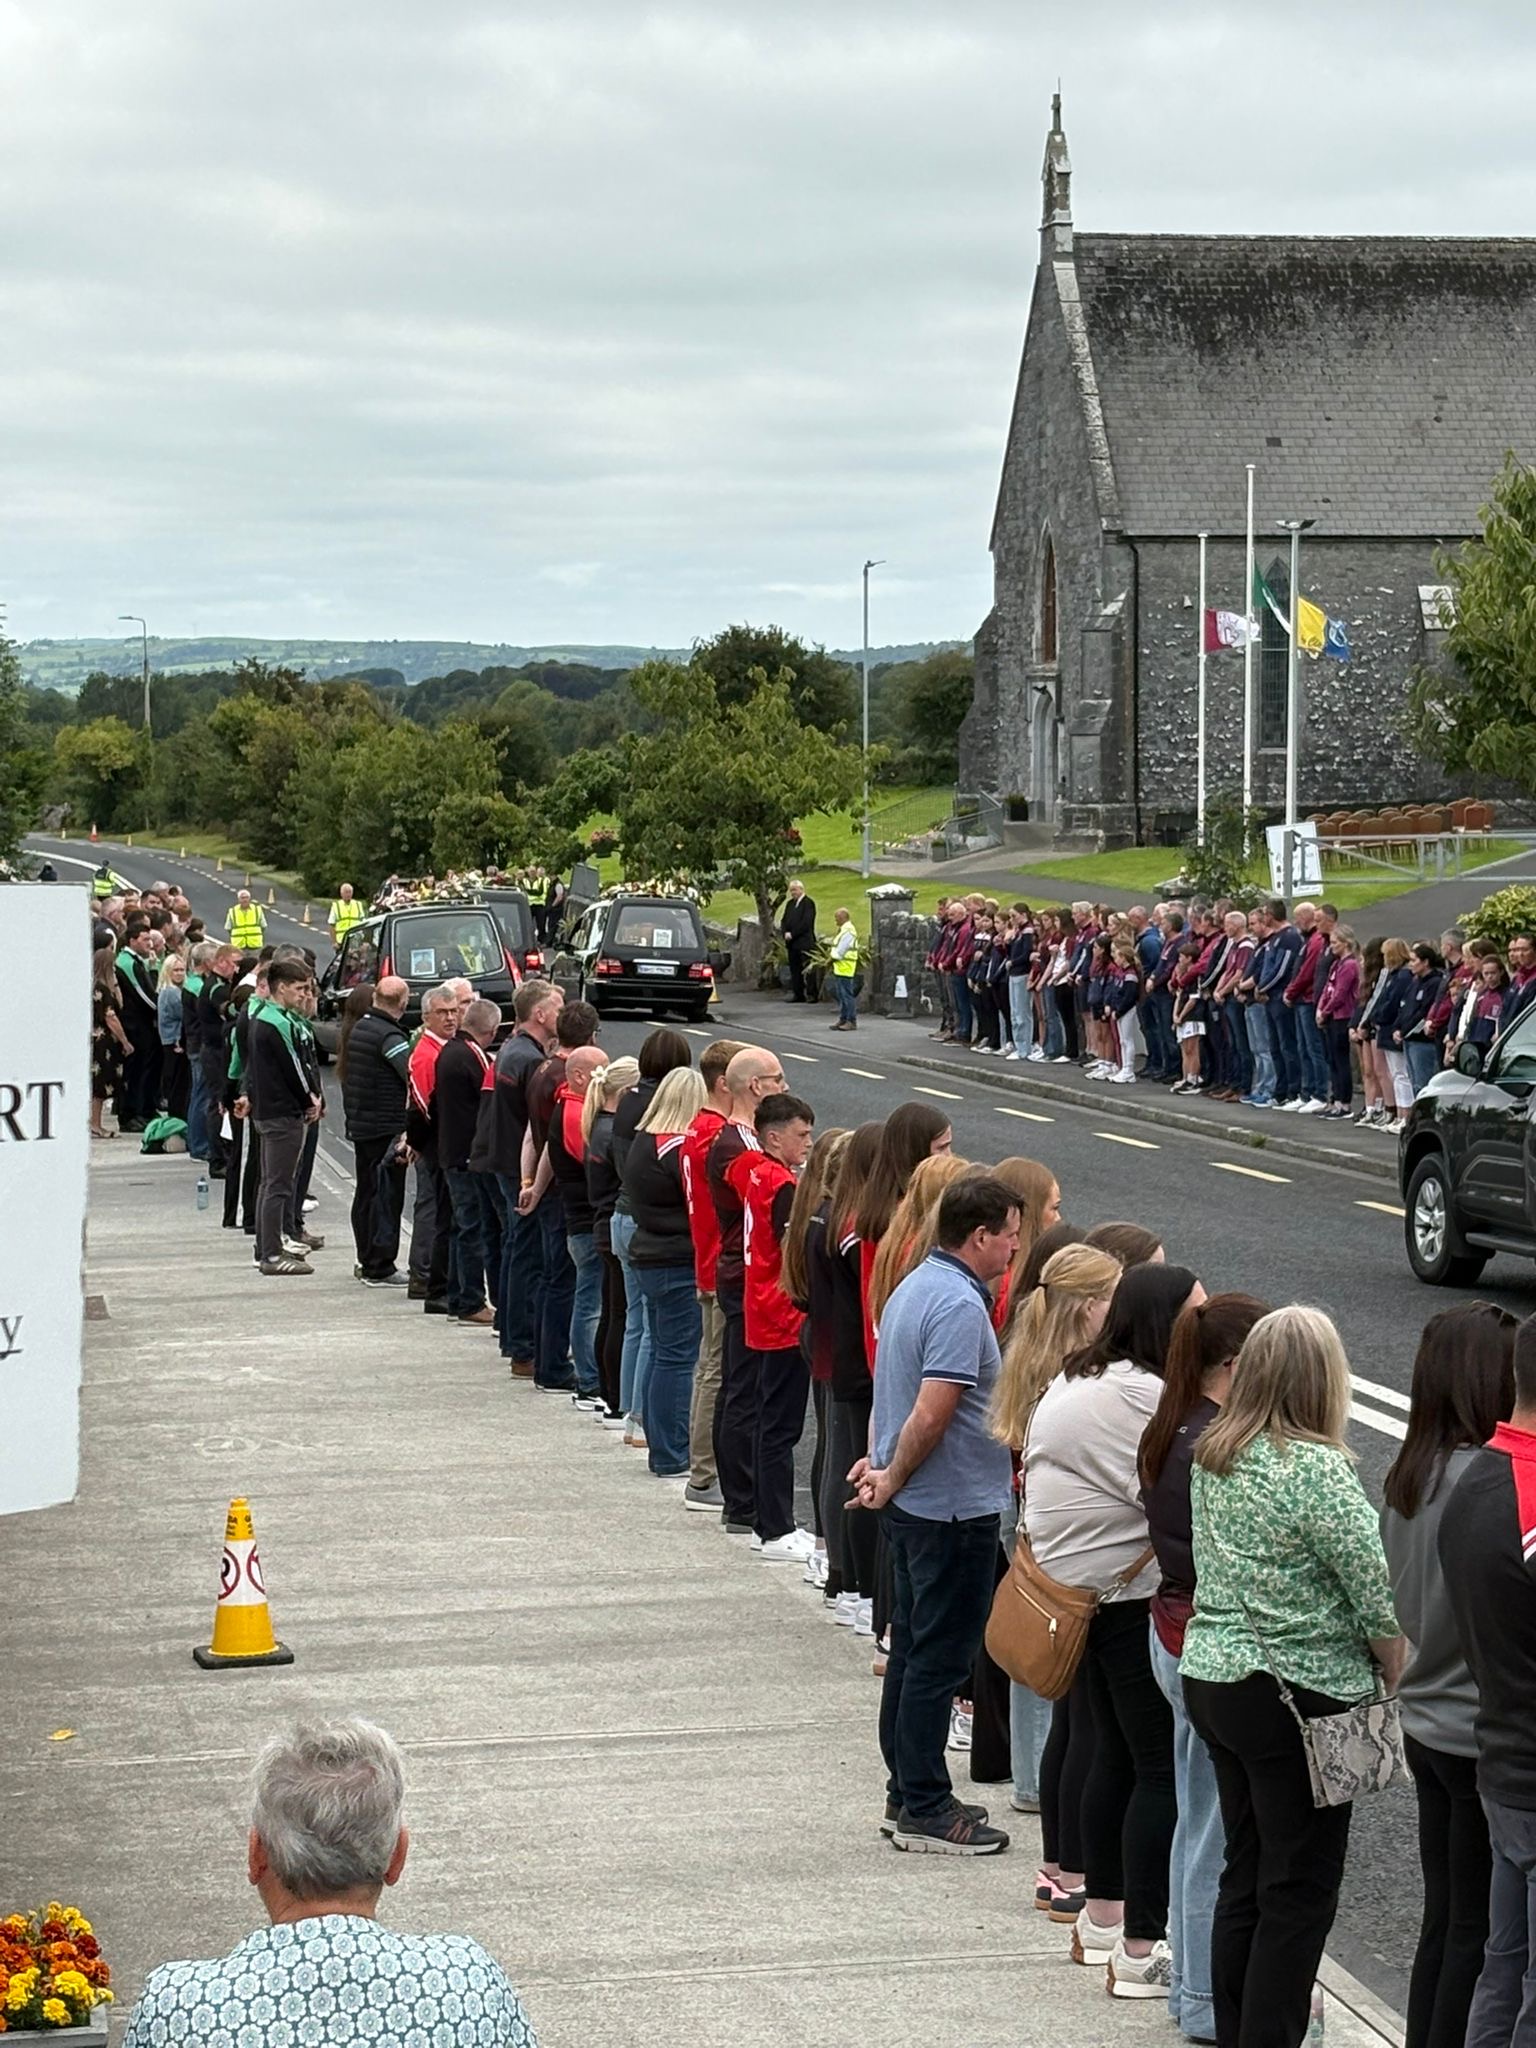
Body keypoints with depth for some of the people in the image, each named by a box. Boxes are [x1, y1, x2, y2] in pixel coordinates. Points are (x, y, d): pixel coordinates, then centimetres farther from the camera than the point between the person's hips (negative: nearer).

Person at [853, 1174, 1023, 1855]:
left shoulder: (916, 1285, 10)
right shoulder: (960, 1305, -21)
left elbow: (890, 1388, 17)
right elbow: (931, 1415, -25)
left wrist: (883, 1462, 11)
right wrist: (892, 1480, -13)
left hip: (912, 1502, 10)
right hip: (953, 1506, -10)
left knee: (913, 1648, 16)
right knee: (939, 1658, -3)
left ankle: (907, 1793, 24)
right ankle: (924, 1808, 3)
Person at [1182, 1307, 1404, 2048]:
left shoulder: (1212, 1456, 4)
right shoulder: (1316, 1470, -19)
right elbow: (1378, 1597, -16)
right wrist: (1402, 1684, -2)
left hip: (1210, 1678, 8)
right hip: (1296, 1696, -8)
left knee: (1244, 1876, 16)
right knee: (1299, 1890, 1)